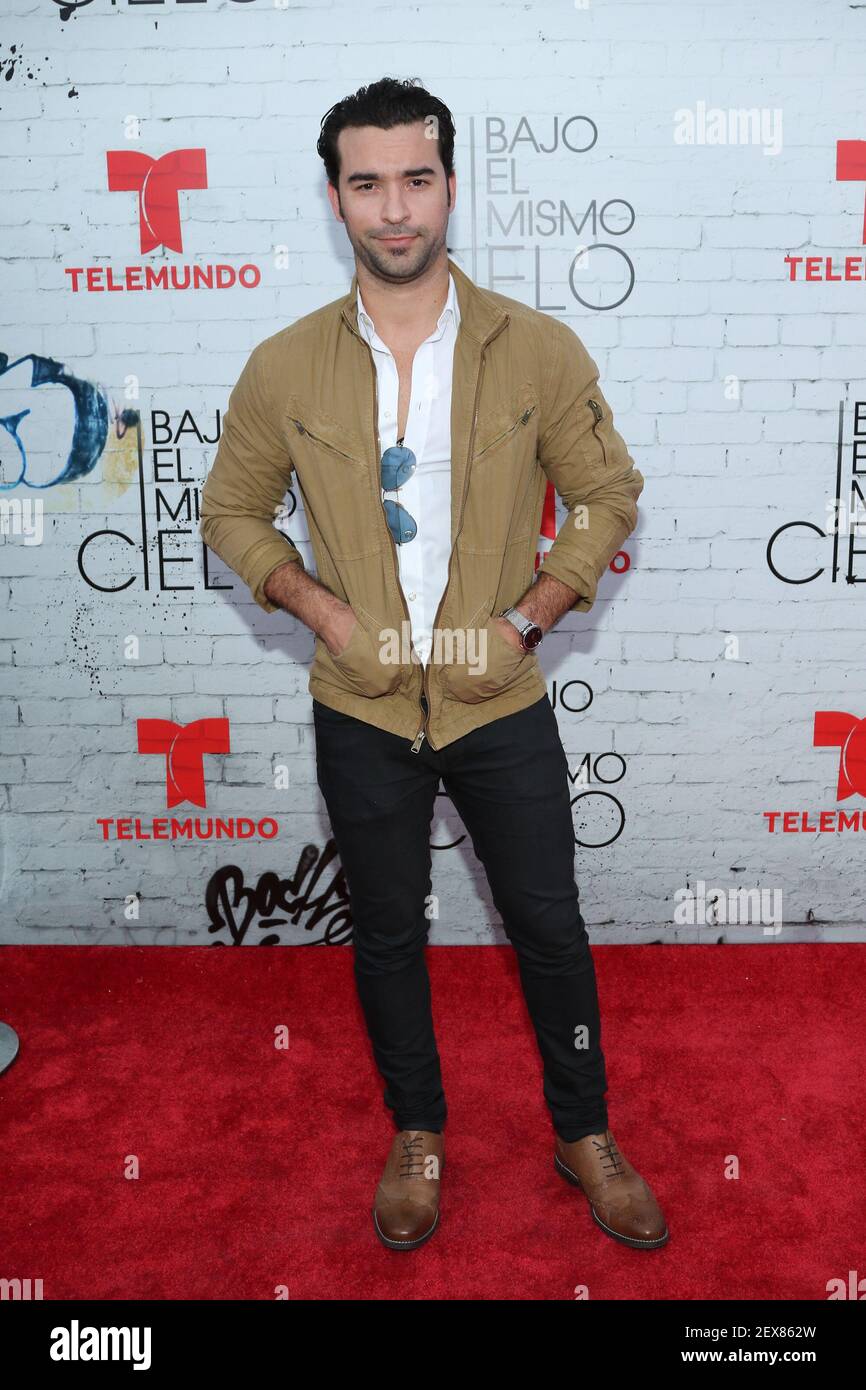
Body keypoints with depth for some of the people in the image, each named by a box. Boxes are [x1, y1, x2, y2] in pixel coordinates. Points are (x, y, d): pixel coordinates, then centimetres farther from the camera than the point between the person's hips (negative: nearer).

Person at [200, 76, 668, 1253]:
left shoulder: (540, 351, -8)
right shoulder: (284, 368, -6)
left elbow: (610, 496, 1)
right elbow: (231, 510, 5)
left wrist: (526, 621, -11)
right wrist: (324, 612, -10)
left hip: (503, 707, 0)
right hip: (362, 713, 1)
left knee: (550, 928, 11)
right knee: (387, 934, 16)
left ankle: (585, 1137, 36)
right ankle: (417, 1137, 40)